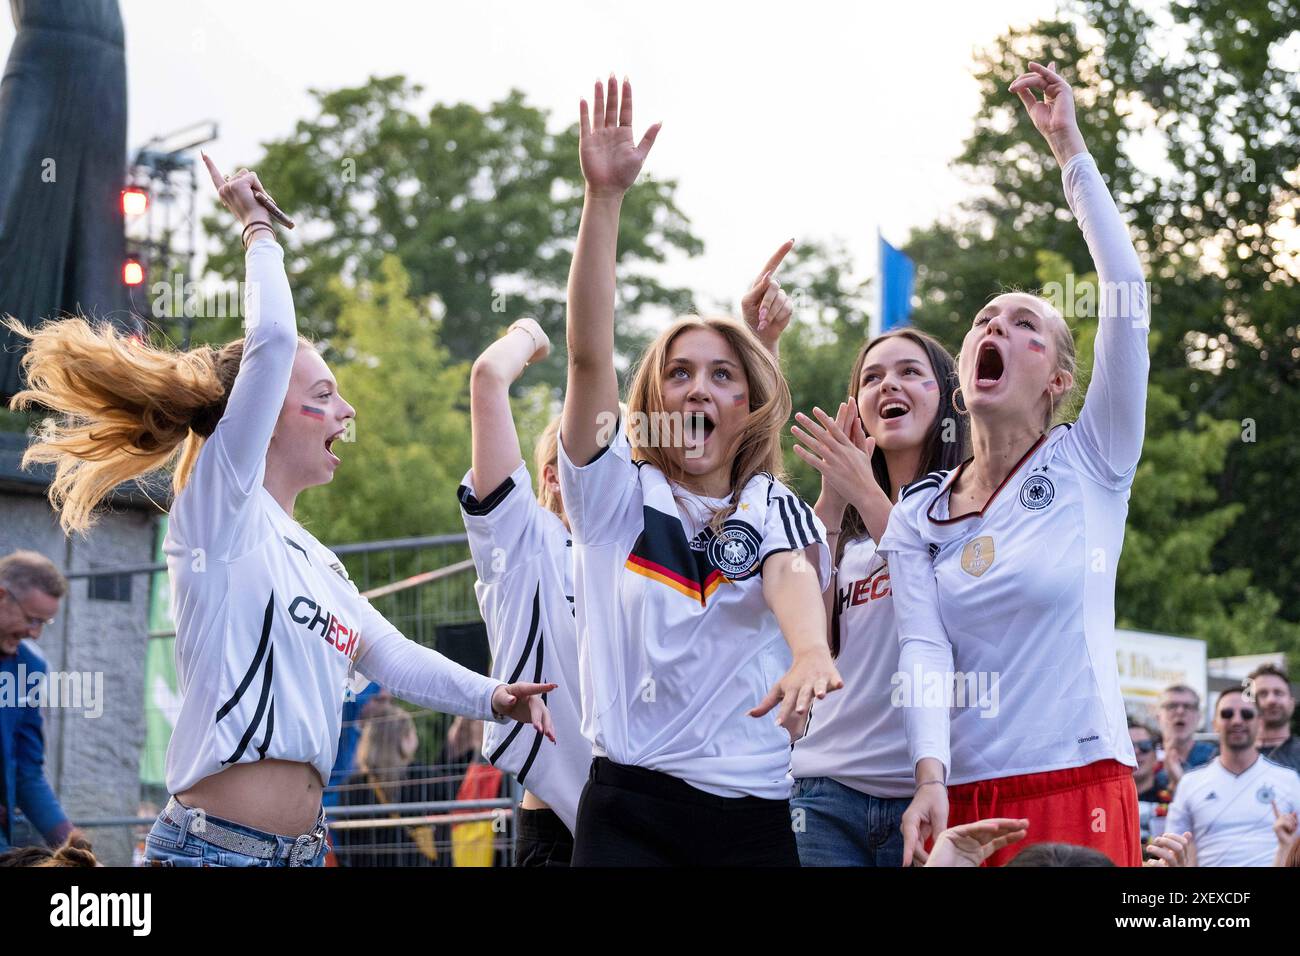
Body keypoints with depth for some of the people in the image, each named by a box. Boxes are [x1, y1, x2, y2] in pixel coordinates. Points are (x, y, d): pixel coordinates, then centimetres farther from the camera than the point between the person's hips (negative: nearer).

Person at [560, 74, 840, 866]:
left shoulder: (777, 510, 9)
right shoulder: (617, 496, 7)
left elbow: (793, 577, -14)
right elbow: (590, 355, -5)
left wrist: (810, 653, -38)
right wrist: (605, 197, -14)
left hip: (754, 814, 1)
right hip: (628, 808, -1)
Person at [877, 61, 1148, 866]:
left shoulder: (1091, 466, 3)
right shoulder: (917, 517, 11)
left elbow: (1127, 293, -6)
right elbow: (925, 650, -3)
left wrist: (1072, 151, -4)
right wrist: (930, 777, -19)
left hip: (1081, 791, -3)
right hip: (962, 799, 3)